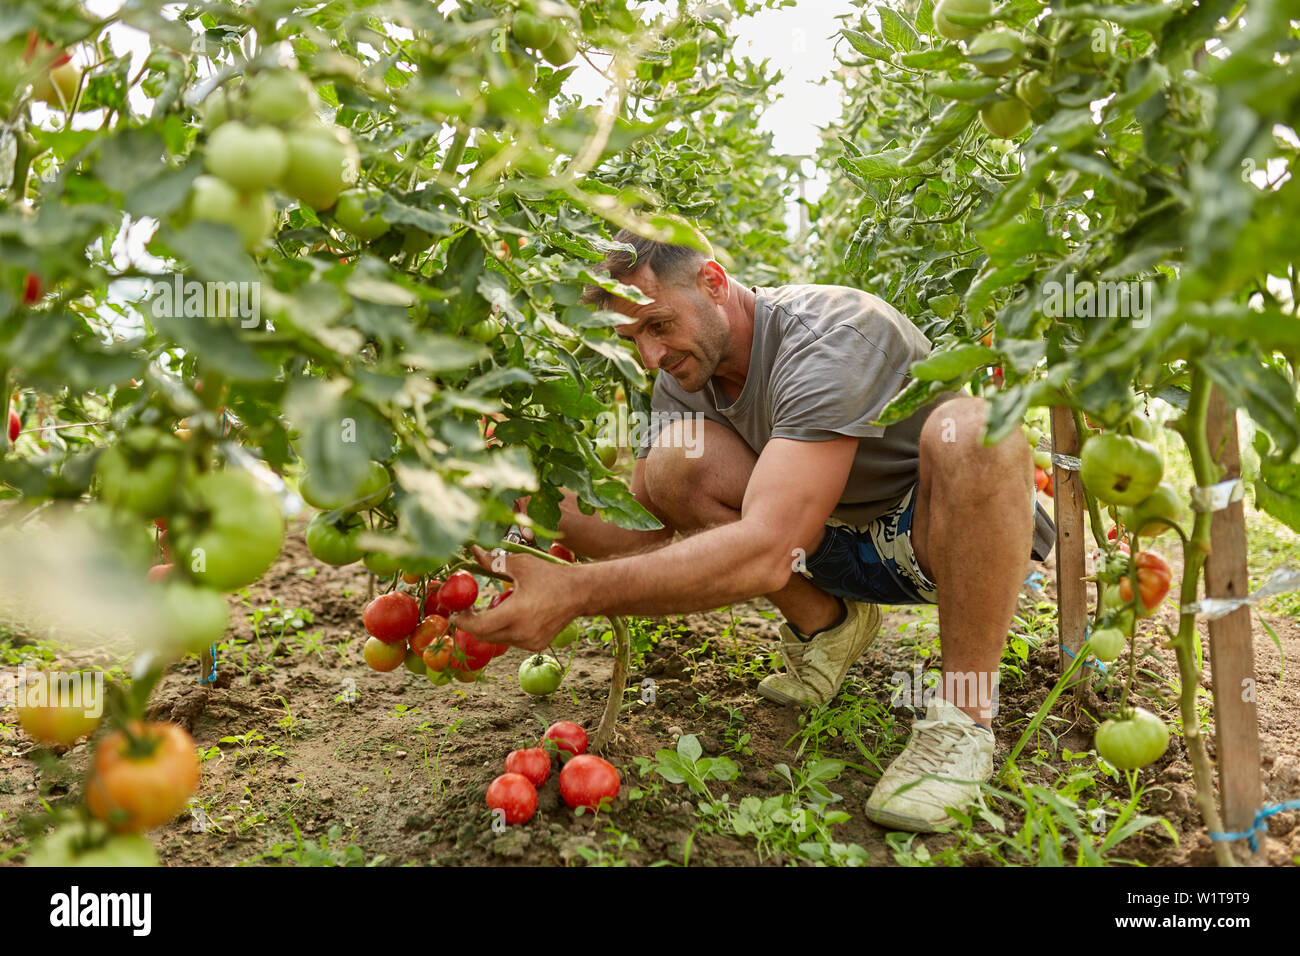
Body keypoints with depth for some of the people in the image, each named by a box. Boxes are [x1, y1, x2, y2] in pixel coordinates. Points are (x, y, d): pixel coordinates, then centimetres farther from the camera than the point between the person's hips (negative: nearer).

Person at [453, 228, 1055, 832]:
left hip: (952, 534, -5)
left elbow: (766, 550, -41)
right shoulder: (683, 379, -5)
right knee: (675, 458, -16)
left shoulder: (834, 334, -29)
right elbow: (645, 534, -6)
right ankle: (826, 625, 4)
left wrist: (574, 592, -47)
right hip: (840, 541, 6)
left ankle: (961, 717, -24)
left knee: (972, 428, -40)